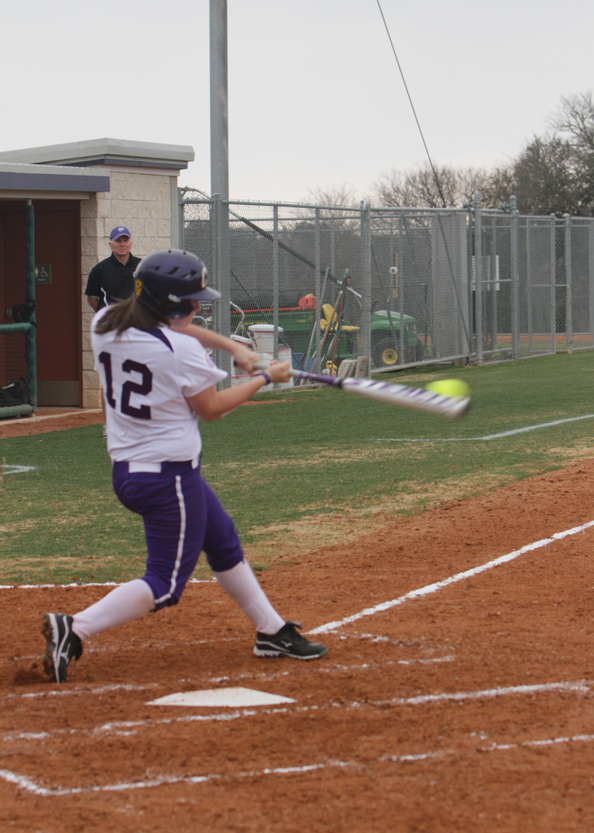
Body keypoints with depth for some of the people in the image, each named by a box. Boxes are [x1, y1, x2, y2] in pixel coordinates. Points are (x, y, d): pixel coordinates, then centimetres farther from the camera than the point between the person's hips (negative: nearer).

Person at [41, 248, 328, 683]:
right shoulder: (181, 350, -22)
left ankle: (272, 631, 34)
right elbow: (212, 408, -7)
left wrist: (230, 344, 12)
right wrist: (264, 378, 5)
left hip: (127, 467, 9)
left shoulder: (104, 326, 1)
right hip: (170, 476, -9)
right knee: (166, 582, 0)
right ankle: (74, 629, -11)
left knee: (223, 542, 23)